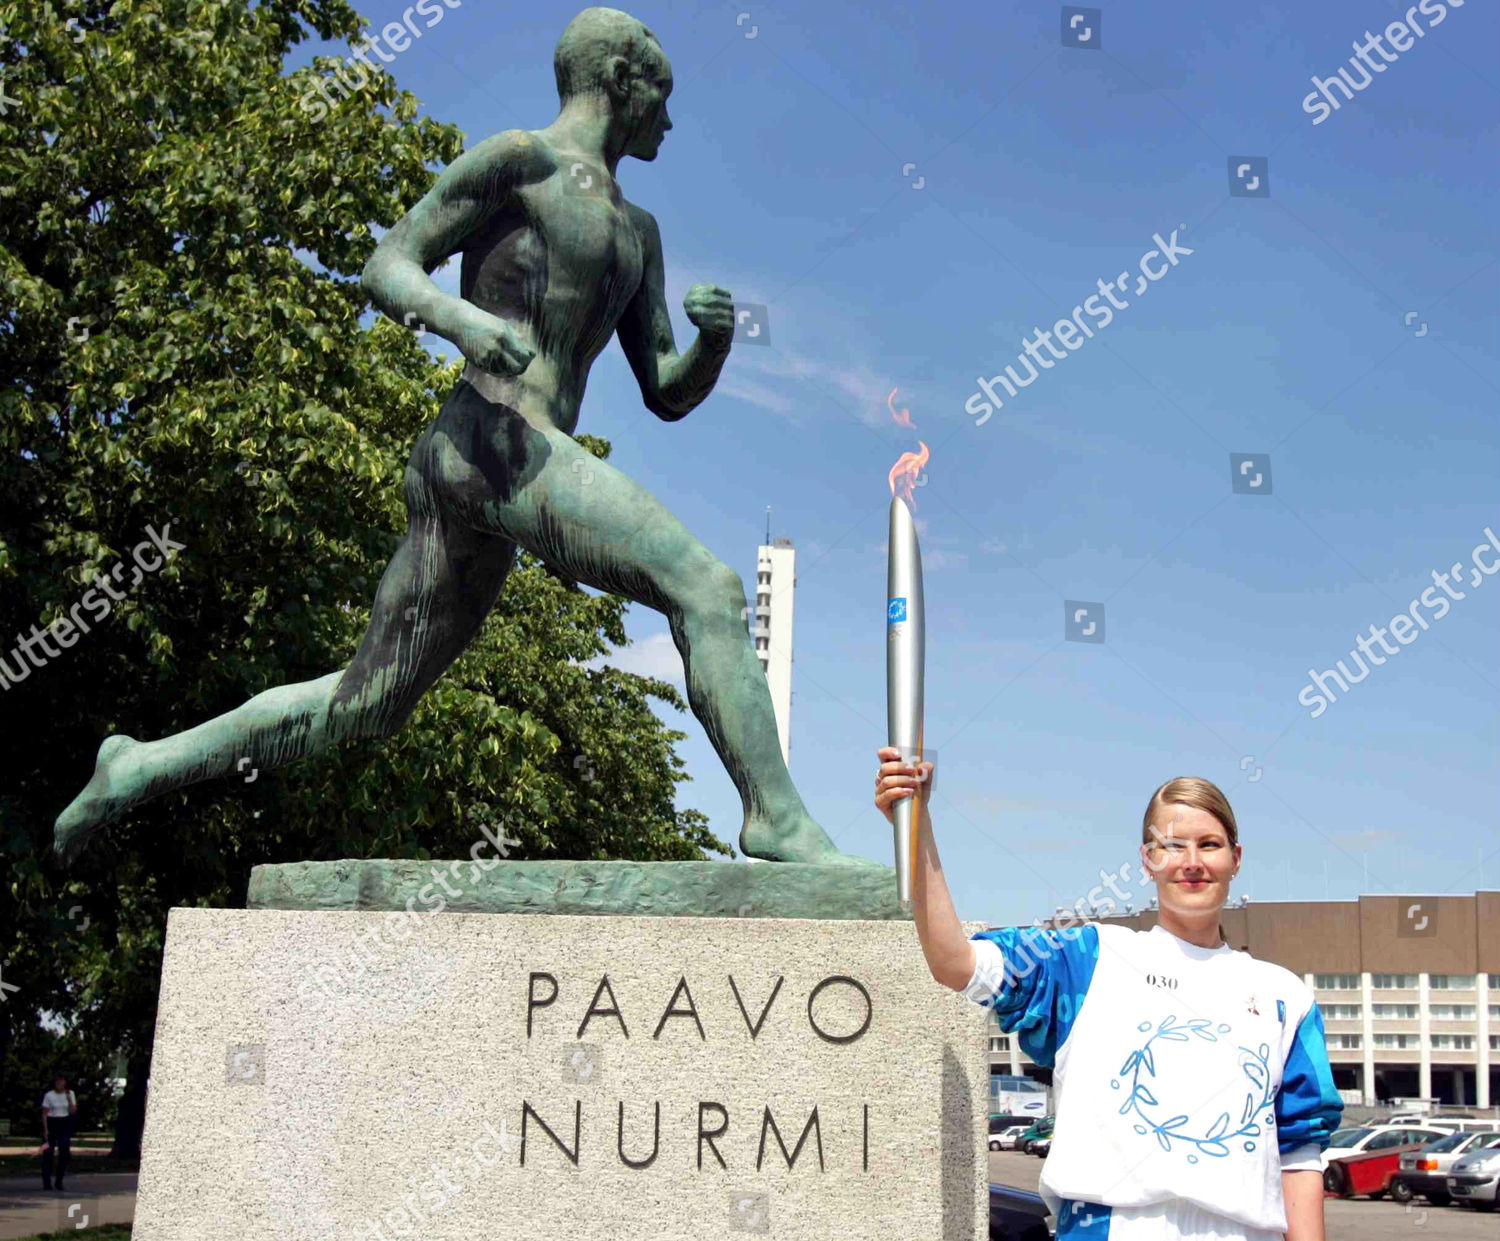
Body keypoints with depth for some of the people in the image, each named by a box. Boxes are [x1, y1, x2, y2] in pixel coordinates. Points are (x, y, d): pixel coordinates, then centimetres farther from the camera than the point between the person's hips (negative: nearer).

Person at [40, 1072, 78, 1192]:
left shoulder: (70, 1094, 6)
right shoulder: (49, 1095, -3)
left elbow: (73, 1111, 0)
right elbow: (44, 1114, -4)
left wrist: (69, 1099, -12)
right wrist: (45, 1130, -11)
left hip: (65, 1125, 3)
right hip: (51, 1123, -2)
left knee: (65, 1152, -3)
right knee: (48, 1153, -3)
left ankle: (59, 1181, 8)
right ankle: (46, 1182, 4)